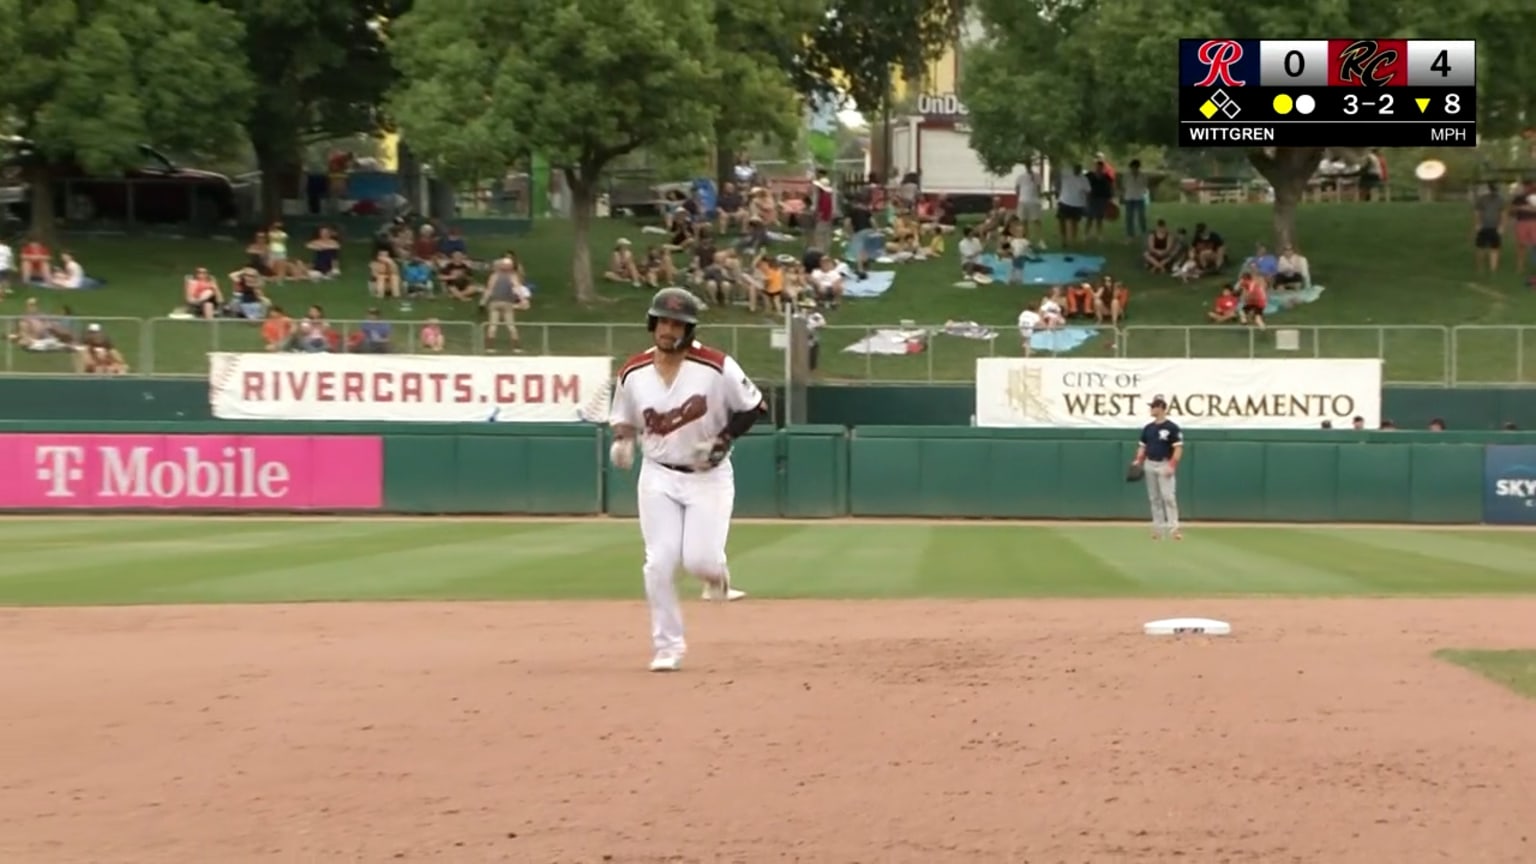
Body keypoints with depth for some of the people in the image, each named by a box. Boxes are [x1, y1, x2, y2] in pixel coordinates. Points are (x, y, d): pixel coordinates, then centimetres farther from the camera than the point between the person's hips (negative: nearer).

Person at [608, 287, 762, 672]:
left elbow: (754, 406, -4)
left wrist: (723, 440, -16)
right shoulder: (633, 373, -4)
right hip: (658, 477, 2)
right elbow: (623, 419, 11)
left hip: (709, 476, -2)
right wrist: (622, 442, -11)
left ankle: (717, 575, 27)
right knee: (659, 564, -6)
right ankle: (668, 647, 8)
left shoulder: (716, 366, -13)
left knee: (699, 561, -13)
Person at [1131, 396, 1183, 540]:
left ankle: (1173, 528, -13)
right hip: (1149, 465, 6)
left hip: (1165, 466, -6)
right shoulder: (1148, 428, 11)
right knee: (1154, 497, 7)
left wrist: (1172, 466, -21)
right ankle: (1158, 528, 12)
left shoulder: (1172, 428, -7)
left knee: (1168, 496, -12)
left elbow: (1178, 448, -11)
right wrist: (1138, 462, 2)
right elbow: (1143, 447, 18)